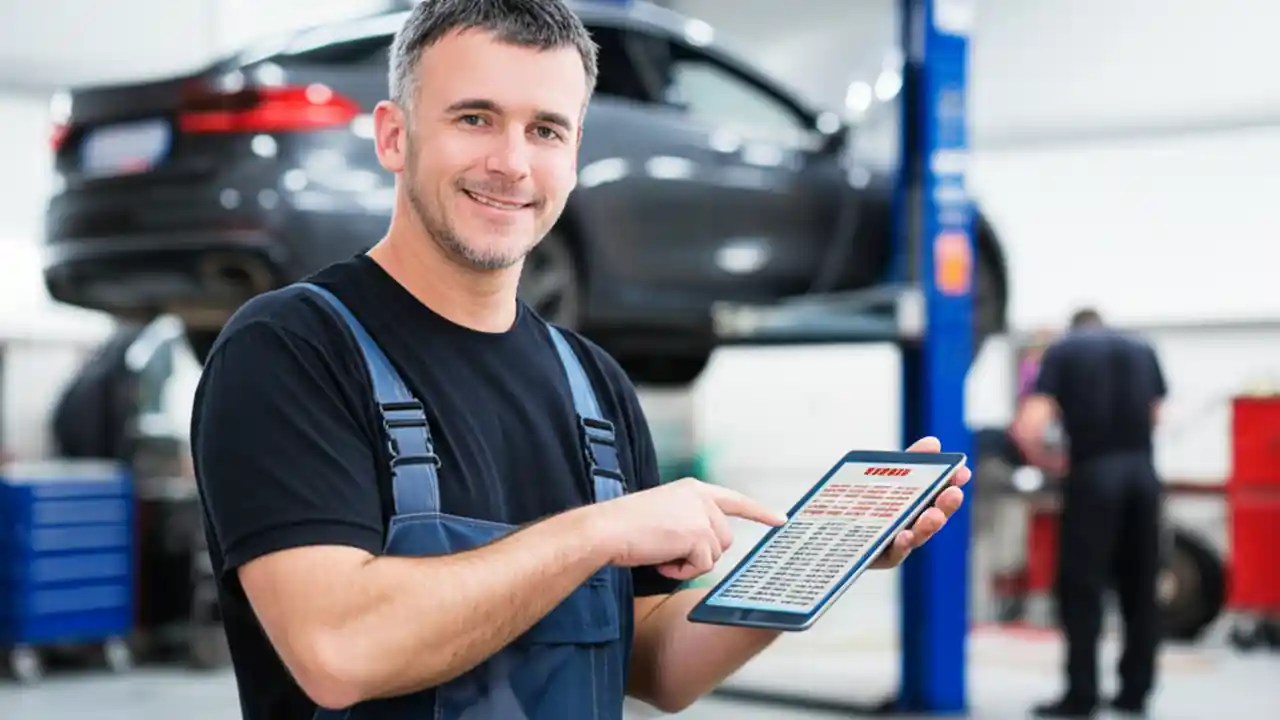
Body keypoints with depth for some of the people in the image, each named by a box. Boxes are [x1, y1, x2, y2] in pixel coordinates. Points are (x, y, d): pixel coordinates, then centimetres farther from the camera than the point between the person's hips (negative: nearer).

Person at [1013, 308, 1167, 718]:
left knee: (1081, 587, 2)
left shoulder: (1062, 352, 6)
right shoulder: (1143, 351, 17)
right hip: (1143, 473, 4)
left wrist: (1046, 461, 11)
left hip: (1092, 473, -4)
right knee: (1139, 587, 12)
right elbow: (1154, 415, 12)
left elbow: (1028, 428, -5)